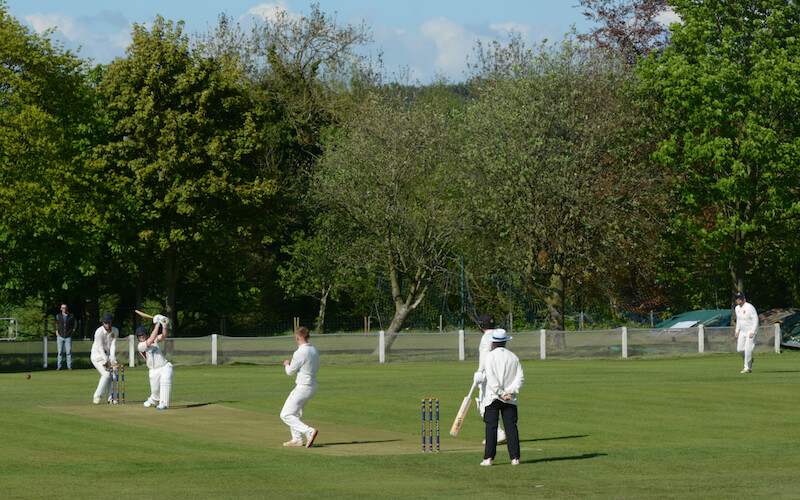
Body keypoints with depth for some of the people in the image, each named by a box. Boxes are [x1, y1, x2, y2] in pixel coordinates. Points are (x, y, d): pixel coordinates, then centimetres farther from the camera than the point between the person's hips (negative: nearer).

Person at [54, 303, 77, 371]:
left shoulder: (71, 316, 1)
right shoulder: (58, 316, 3)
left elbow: (75, 323, 16)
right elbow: (54, 323, 18)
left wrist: (73, 330, 6)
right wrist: (56, 331, 7)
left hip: (68, 337, -1)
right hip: (60, 336, 1)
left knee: (69, 352, -2)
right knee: (60, 352, 2)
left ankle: (69, 366, 4)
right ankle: (59, 366, 8)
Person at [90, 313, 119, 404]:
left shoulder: (115, 331, -3)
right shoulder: (99, 332, -20)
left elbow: (113, 345, -9)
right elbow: (100, 347, -22)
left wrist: (112, 357, -23)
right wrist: (105, 359, -31)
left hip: (108, 354, 6)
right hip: (97, 355, -6)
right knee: (106, 374, -20)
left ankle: (110, 398, 4)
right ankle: (97, 396, -13)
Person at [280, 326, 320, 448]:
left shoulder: (300, 353, -22)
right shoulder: (314, 350, 5)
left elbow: (290, 372, -11)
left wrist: (287, 364, 12)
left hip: (303, 388, -9)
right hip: (313, 386, 9)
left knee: (286, 415, -5)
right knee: (296, 413, 25)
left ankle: (309, 431, -18)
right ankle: (297, 440, 30)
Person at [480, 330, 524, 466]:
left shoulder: (490, 356, -4)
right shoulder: (513, 357, 8)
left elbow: (491, 378, -14)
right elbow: (520, 377, 1)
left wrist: (501, 393, -12)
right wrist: (510, 392, -5)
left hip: (493, 398, -3)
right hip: (510, 399, 3)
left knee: (491, 427, -2)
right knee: (511, 427, 4)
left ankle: (489, 458, -7)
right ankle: (515, 457, 0)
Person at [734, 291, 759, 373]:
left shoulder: (749, 307, -19)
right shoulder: (737, 308, 6)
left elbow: (756, 320, -19)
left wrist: (752, 332, -25)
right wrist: (737, 331, 14)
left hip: (751, 331, -8)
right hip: (742, 332, 8)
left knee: (748, 349, -15)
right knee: (740, 349, 4)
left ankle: (747, 367, -6)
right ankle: (750, 361, 30)